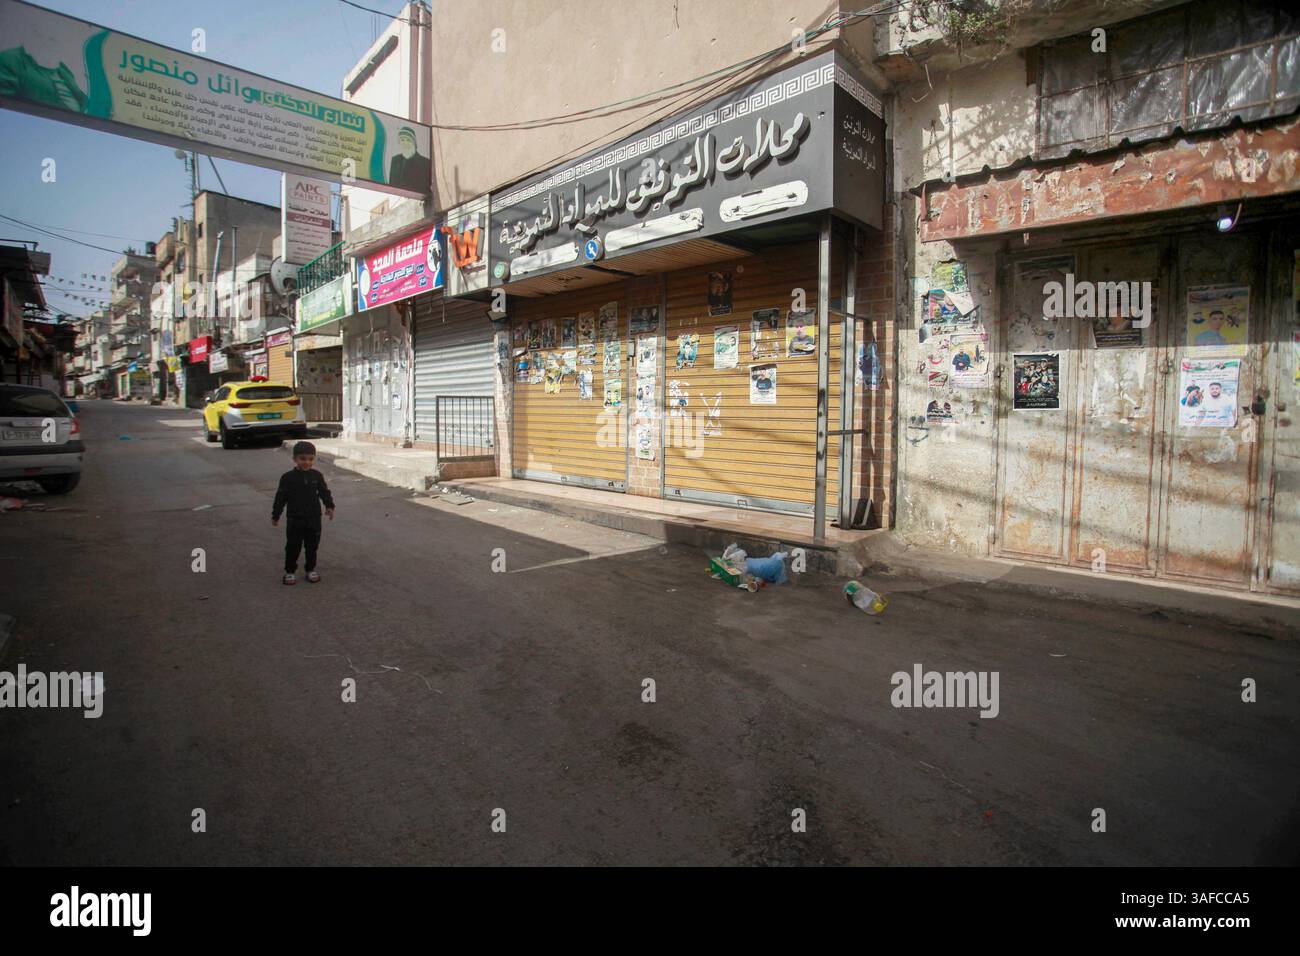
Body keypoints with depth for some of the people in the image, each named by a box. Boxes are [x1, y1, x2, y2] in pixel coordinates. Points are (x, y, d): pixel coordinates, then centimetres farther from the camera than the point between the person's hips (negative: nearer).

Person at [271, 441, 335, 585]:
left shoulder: (317, 476, -2)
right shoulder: (288, 477, -8)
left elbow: (324, 492, 4)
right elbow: (281, 497, -3)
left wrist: (330, 506, -11)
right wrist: (275, 516, 0)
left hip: (314, 519, 2)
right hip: (295, 519, -2)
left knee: (312, 546, 11)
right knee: (293, 547, 5)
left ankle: (311, 569, 25)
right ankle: (290, 572, 19)